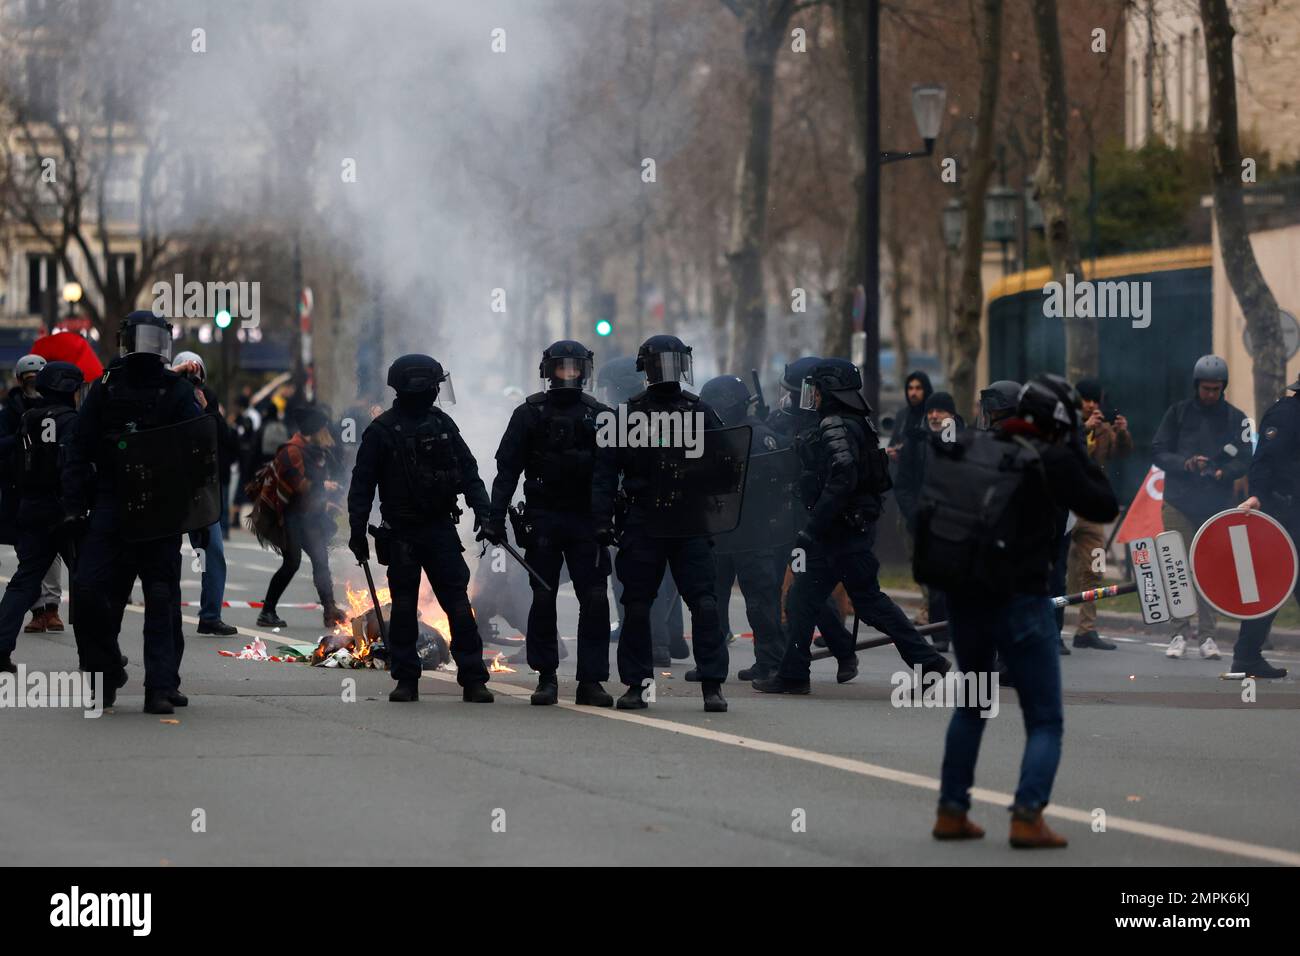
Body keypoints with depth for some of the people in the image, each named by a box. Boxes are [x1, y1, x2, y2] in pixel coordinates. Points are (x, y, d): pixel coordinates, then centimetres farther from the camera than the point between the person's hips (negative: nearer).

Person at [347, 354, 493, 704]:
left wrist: (482, 510, -1)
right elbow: (362, 484, -2)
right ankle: (406, 680, 11)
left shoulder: (442, 424, 9)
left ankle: (473, 679, -3)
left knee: (458, 603, -3)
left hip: (440, 530, 3)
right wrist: (357, 531, -7)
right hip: (401, 533, -3)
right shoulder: (381, 431, -3)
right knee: (403, 609, 2)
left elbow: (468, 471, 11)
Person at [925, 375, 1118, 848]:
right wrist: (1077, 455, 3)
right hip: (1021, 604, -5)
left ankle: (951, 812, 21)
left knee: (971, 706, 25)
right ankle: (1027, 818, -14)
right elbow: (1104, 507, -2)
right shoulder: (1052, 462, -13)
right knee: (1045, 721, 5)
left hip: (962, 598, 5)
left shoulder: (970, 448, 0)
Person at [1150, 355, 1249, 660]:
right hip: (1179, 504, 0)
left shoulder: (1235, 418, 8)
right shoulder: (1179, 412, 7)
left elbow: (1246, 460, 6)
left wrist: (1224, 472, -15)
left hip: (1217, 506, 1)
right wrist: (1185, 463, -14)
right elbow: (1158, 452, 4)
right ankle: (1178, 634, -1)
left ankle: (1207, 635, 3)